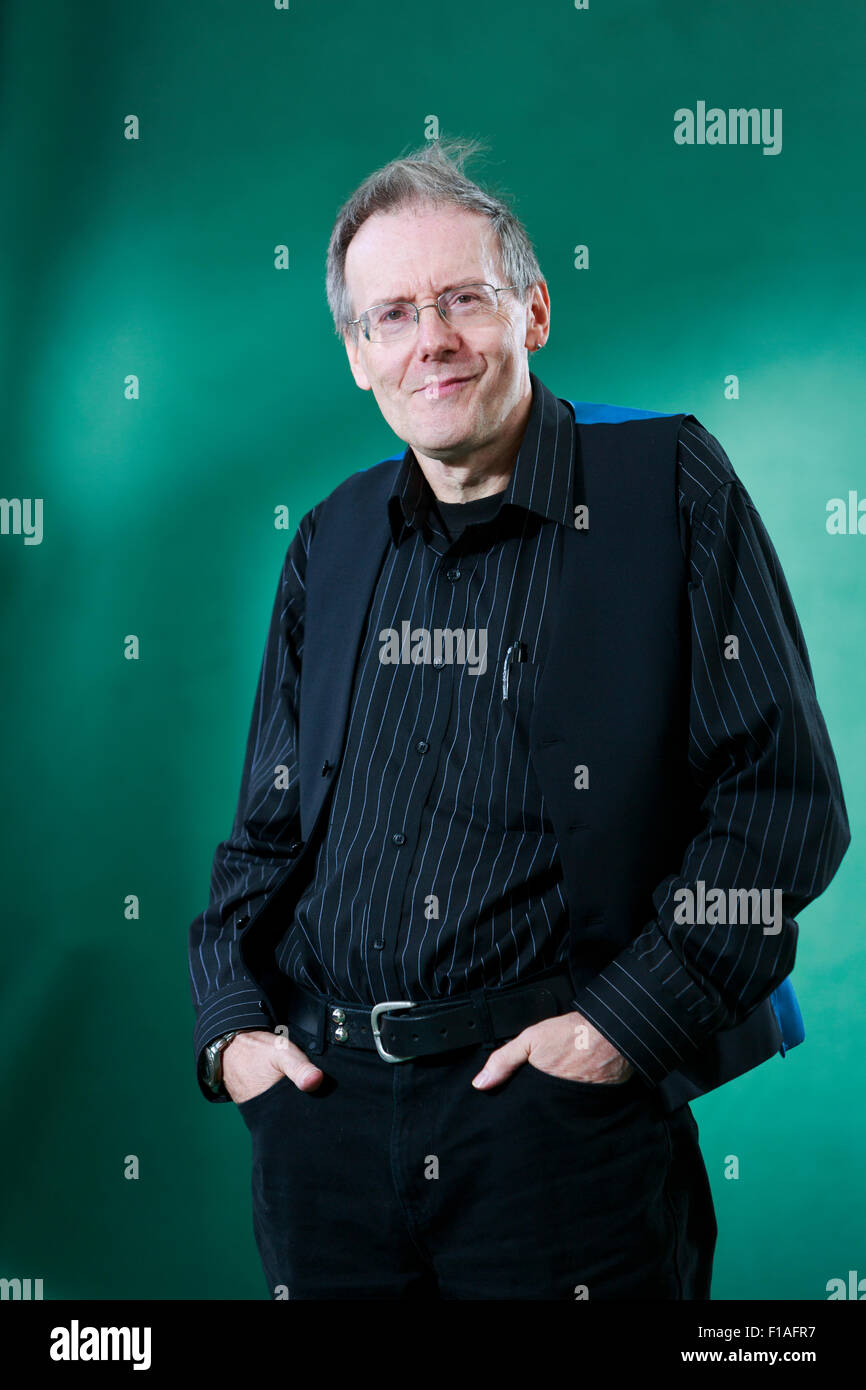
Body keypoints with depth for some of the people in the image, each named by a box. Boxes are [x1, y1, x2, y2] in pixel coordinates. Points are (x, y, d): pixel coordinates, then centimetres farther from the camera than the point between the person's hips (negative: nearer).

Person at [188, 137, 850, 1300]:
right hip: (325, 1109, 4)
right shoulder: (333, 543, 13)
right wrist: (232, 1028, 5)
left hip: (564, 1116, -4)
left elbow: (785, 795, -6)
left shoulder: (668, 486, -1)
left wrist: (623, 1026, -12)